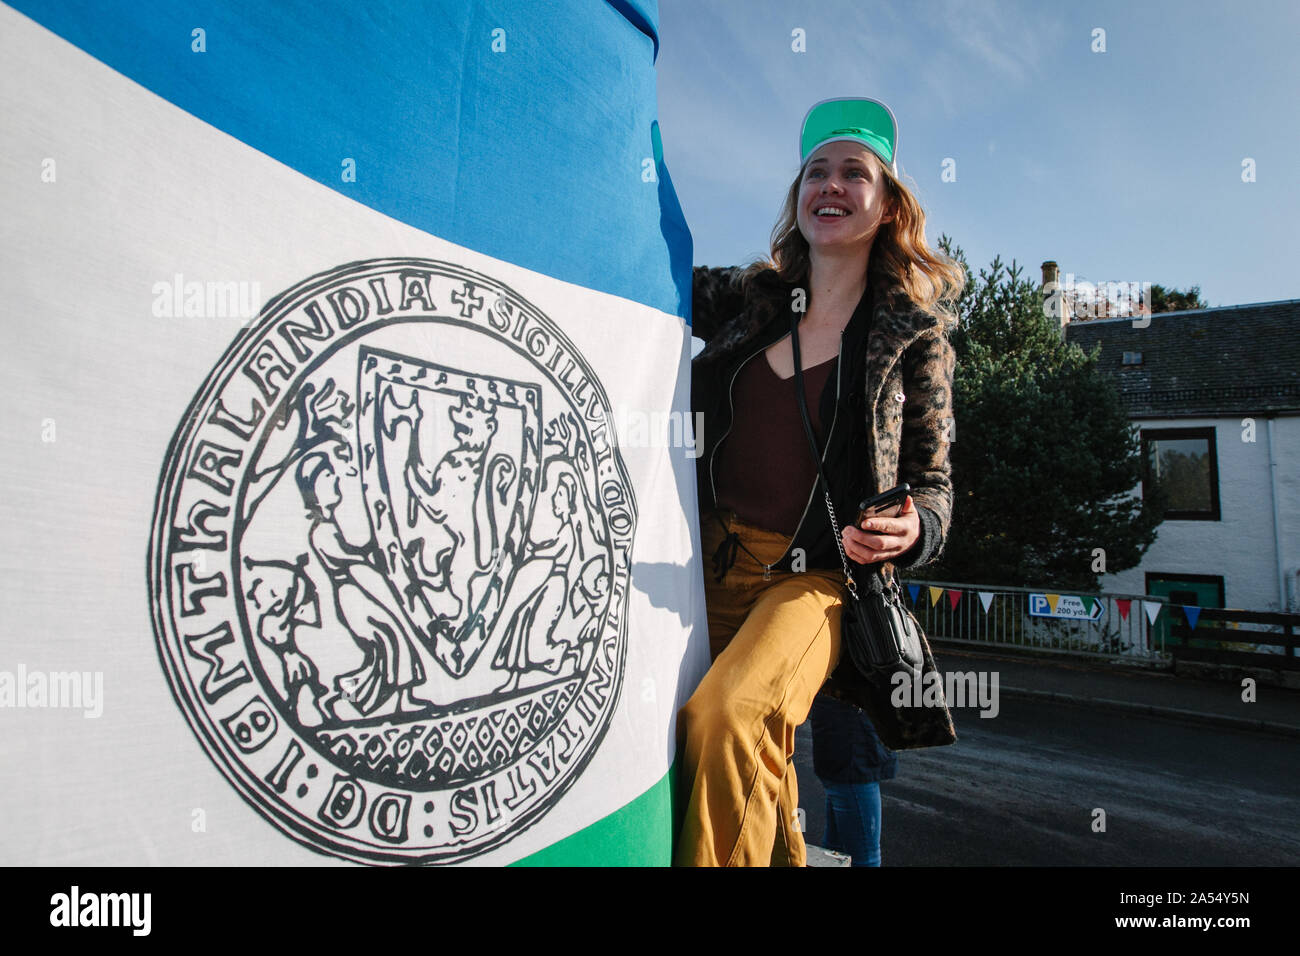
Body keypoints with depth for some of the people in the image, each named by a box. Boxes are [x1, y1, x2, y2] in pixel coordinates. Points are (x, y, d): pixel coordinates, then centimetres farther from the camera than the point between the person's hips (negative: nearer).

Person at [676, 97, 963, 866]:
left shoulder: (915, 333, 3)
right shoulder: (745, 299, 10)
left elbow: (933, 478, 6)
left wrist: (912, 529, -16)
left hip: (817, 578, -3)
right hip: (711, 568, 4)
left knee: (728, 717, -28)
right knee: (753, 761, 4)